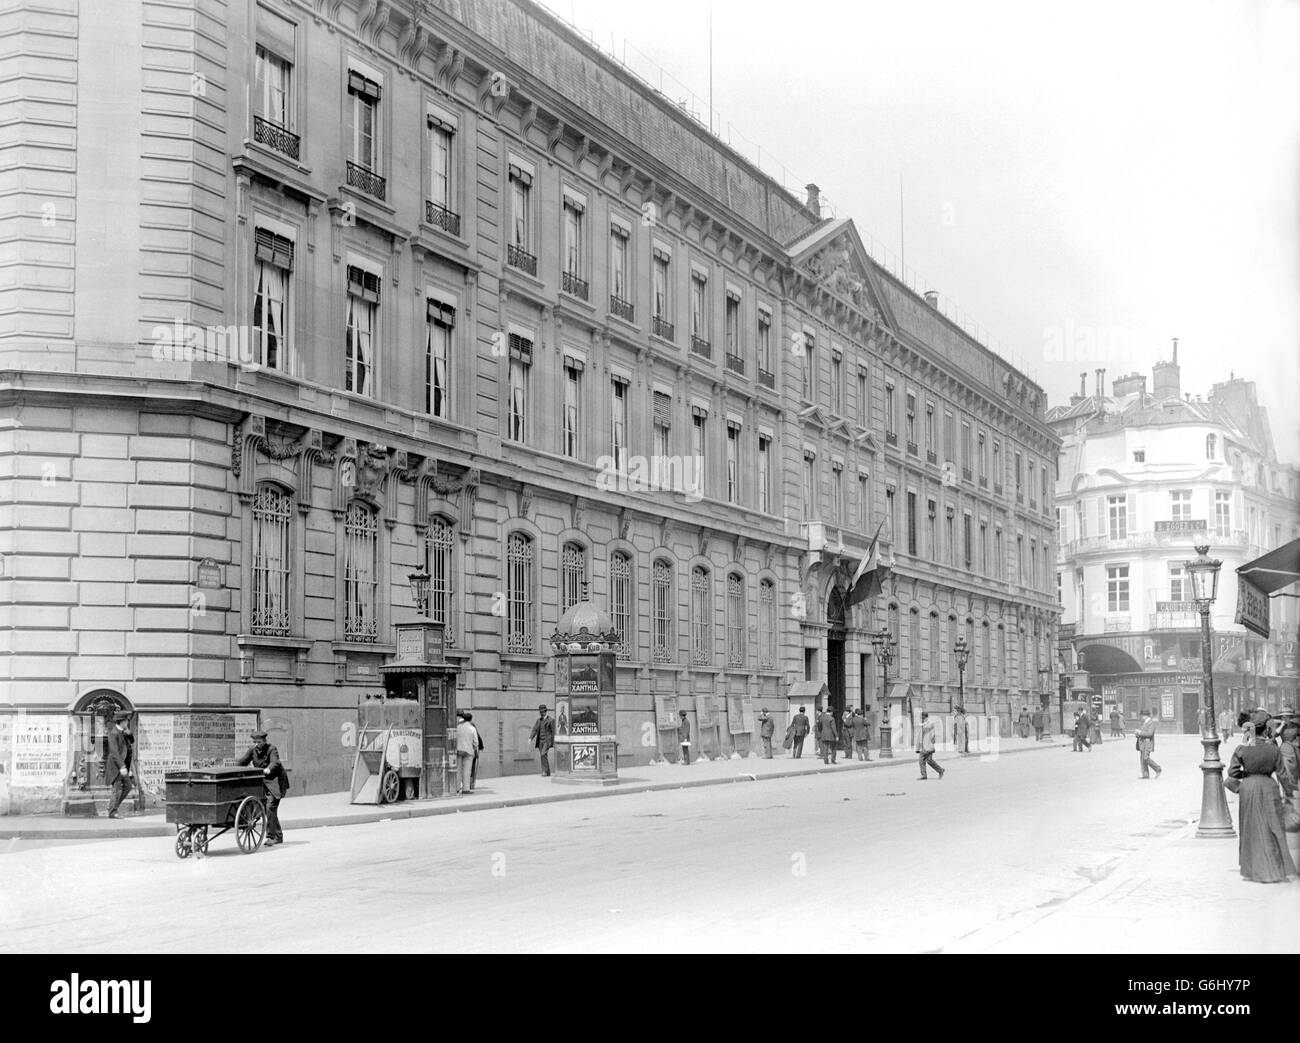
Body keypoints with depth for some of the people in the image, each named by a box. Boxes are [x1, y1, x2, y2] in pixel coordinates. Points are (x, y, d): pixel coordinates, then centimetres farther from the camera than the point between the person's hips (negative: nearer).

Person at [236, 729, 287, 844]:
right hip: (262, 782, 6)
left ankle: (271, 836, -13)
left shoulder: (271, 749, -13)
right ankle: (278, 836, 19)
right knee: (269, 809, 7)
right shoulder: (252, 750, 4)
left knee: (270, 807, -17)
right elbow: (242, 761, 9)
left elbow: (275, 762, -29)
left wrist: (268, 769, -50)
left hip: (274, 782, -6)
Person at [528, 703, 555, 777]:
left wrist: (553, 742, -6)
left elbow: (553, 732, -4)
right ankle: (548, 773, 12)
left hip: (547, 741, -6)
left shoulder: (550, 720, -4)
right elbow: (534, 730, 5)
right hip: (540, 741, 6)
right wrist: (530, 738, -10)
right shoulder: (538, 720, 12)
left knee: (543, 755, -22)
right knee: (544, 757, 6)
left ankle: (545, 771, -21)